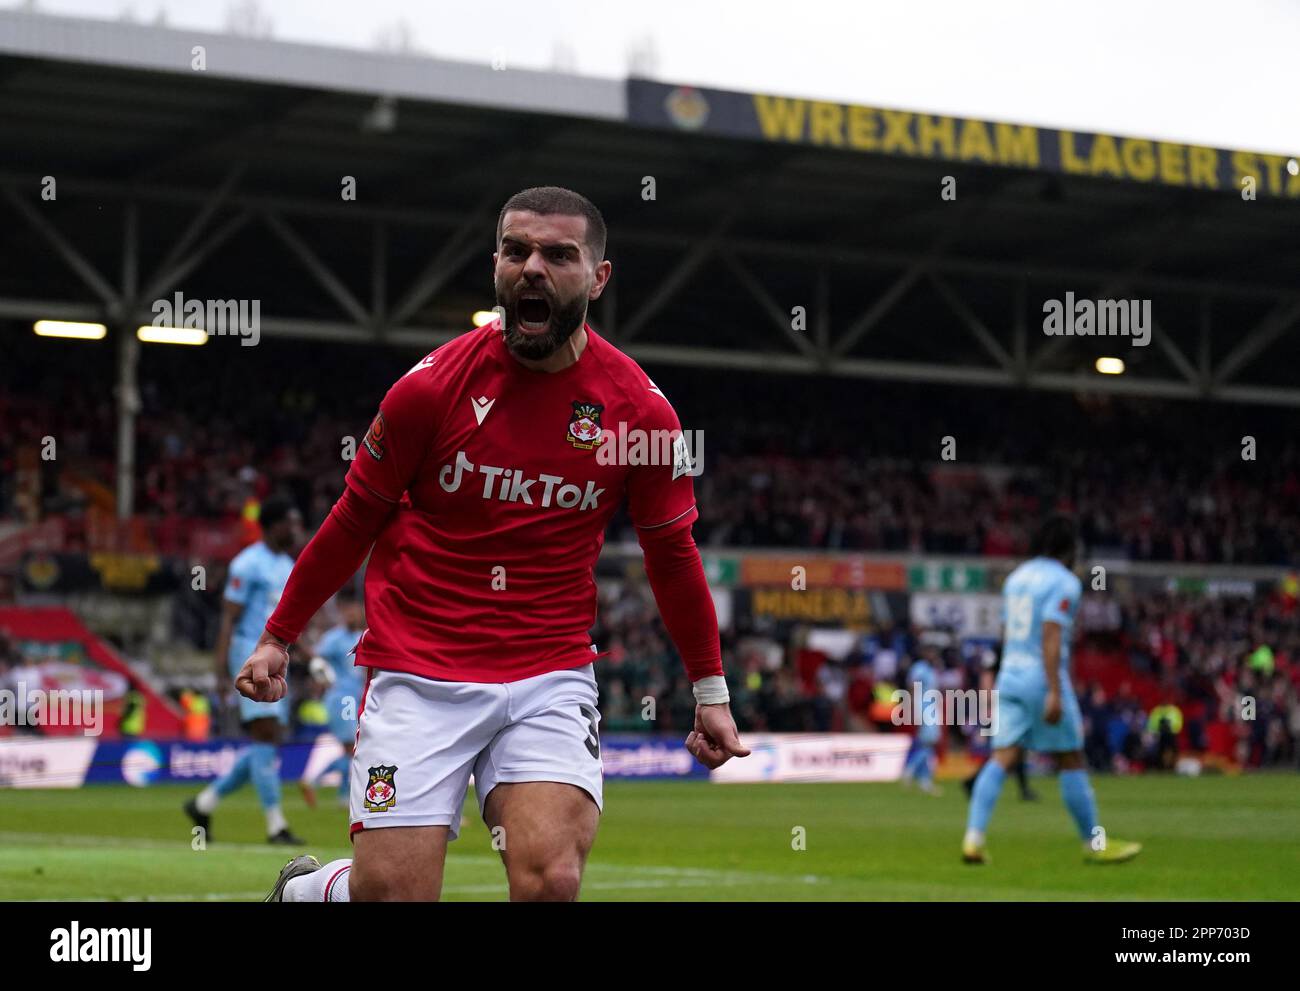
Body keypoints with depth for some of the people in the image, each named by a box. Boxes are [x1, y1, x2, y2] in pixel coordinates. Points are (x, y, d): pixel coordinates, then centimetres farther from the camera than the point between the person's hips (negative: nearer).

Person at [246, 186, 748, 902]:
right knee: (390, 892, -8)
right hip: (418, 672, -1)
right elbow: (354, 520, 7)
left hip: (552, 676, 1)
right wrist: (278, 636, 11)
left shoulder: (640, 411, -2)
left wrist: (710, 691, 15)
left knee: (550, 881, -20)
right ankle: (308, 889, 27)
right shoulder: (432, 386, -6)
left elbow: (671, 553, 11)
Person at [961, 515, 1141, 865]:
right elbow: (1051, 636, -19)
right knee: (1071, 762, 4)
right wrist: (1055, 693, -23)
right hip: (1043, 678, -7)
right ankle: (1094, 844, 14)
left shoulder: (1017, 576, 14)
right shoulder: (1065, 582, -9)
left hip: (1010, 676, 7)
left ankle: (973, 838, -14)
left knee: (1001, 760, 0)